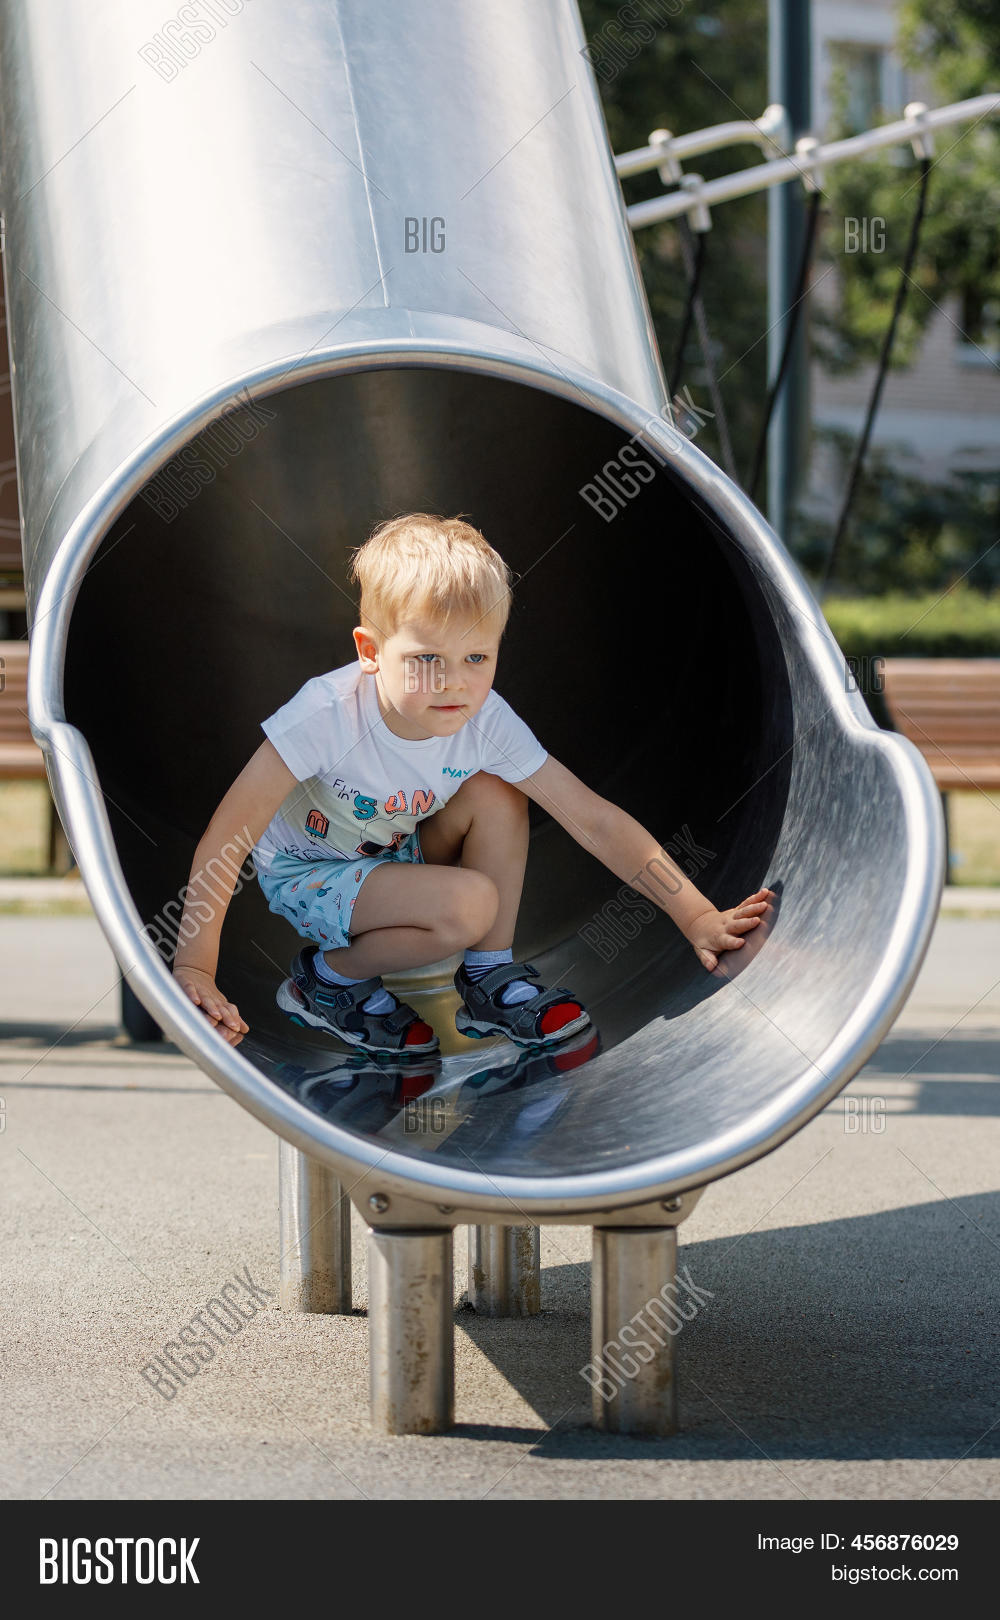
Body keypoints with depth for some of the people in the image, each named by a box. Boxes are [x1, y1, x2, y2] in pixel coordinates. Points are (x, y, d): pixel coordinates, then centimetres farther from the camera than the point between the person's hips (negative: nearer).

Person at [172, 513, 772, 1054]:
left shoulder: (486, 721, -21)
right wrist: (193, 969, -37)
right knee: (469, 904, -28)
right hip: (305, 874, -5)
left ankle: (490, 980, -3)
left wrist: (698, 917, -19)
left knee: (497, 797, -19)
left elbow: (594, 820, -16)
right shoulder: (328, 713, -35)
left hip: (394, 856, 5)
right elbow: (226, 839, -33)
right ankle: (329, 981, -5)